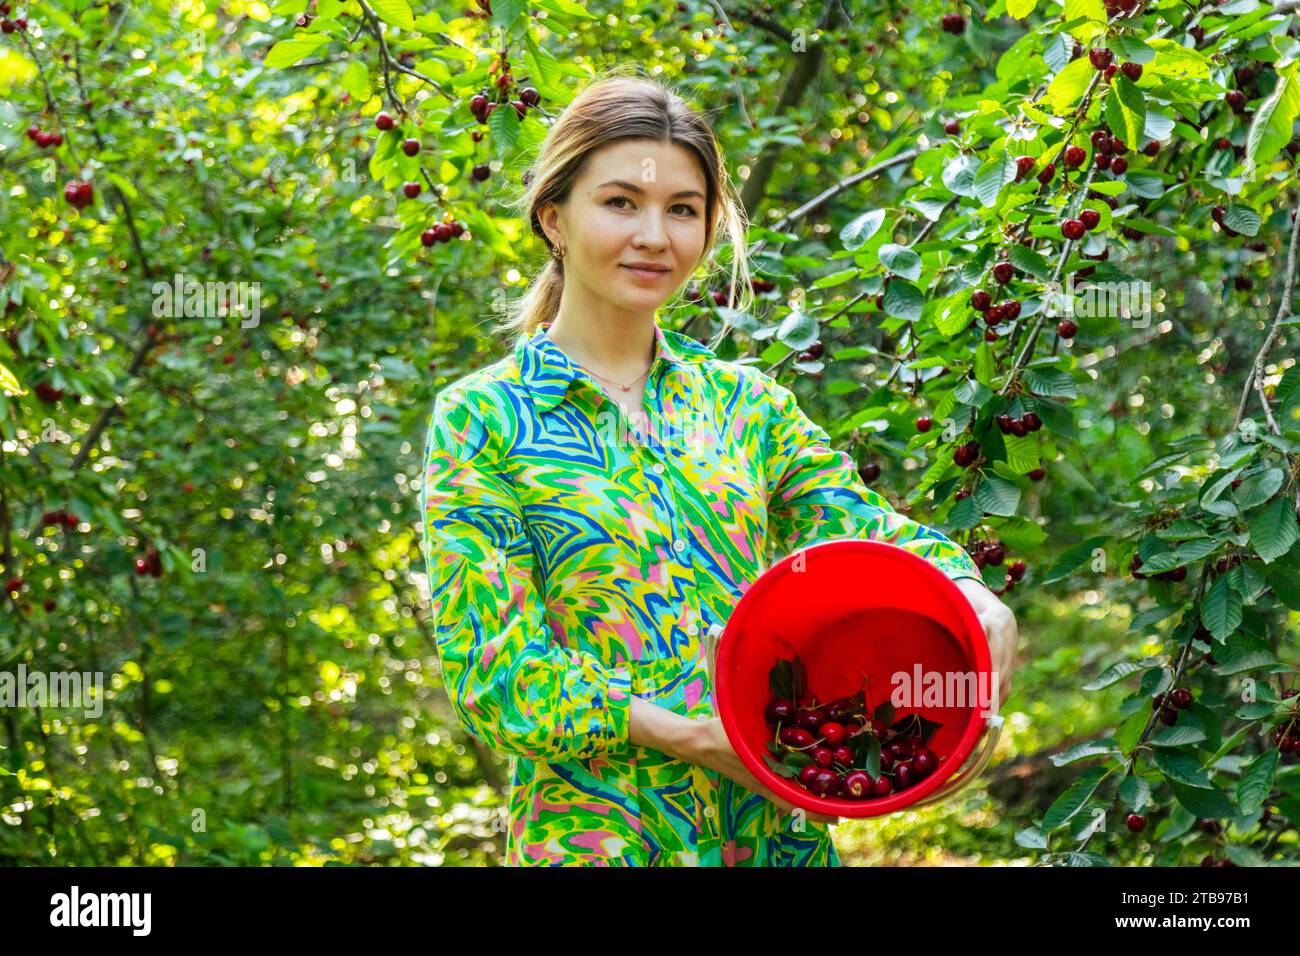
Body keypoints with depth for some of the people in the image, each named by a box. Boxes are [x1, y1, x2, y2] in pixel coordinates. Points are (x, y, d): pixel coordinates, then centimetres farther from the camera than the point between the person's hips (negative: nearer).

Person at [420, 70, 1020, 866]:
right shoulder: (482, 419, -3)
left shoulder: (743, 401, 9)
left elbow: (871, 530, 0)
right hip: (597, 835, -4)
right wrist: (681, 732, -22)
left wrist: (975, 603, -22)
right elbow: (491, 669, -10)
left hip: (779, 824, 4)